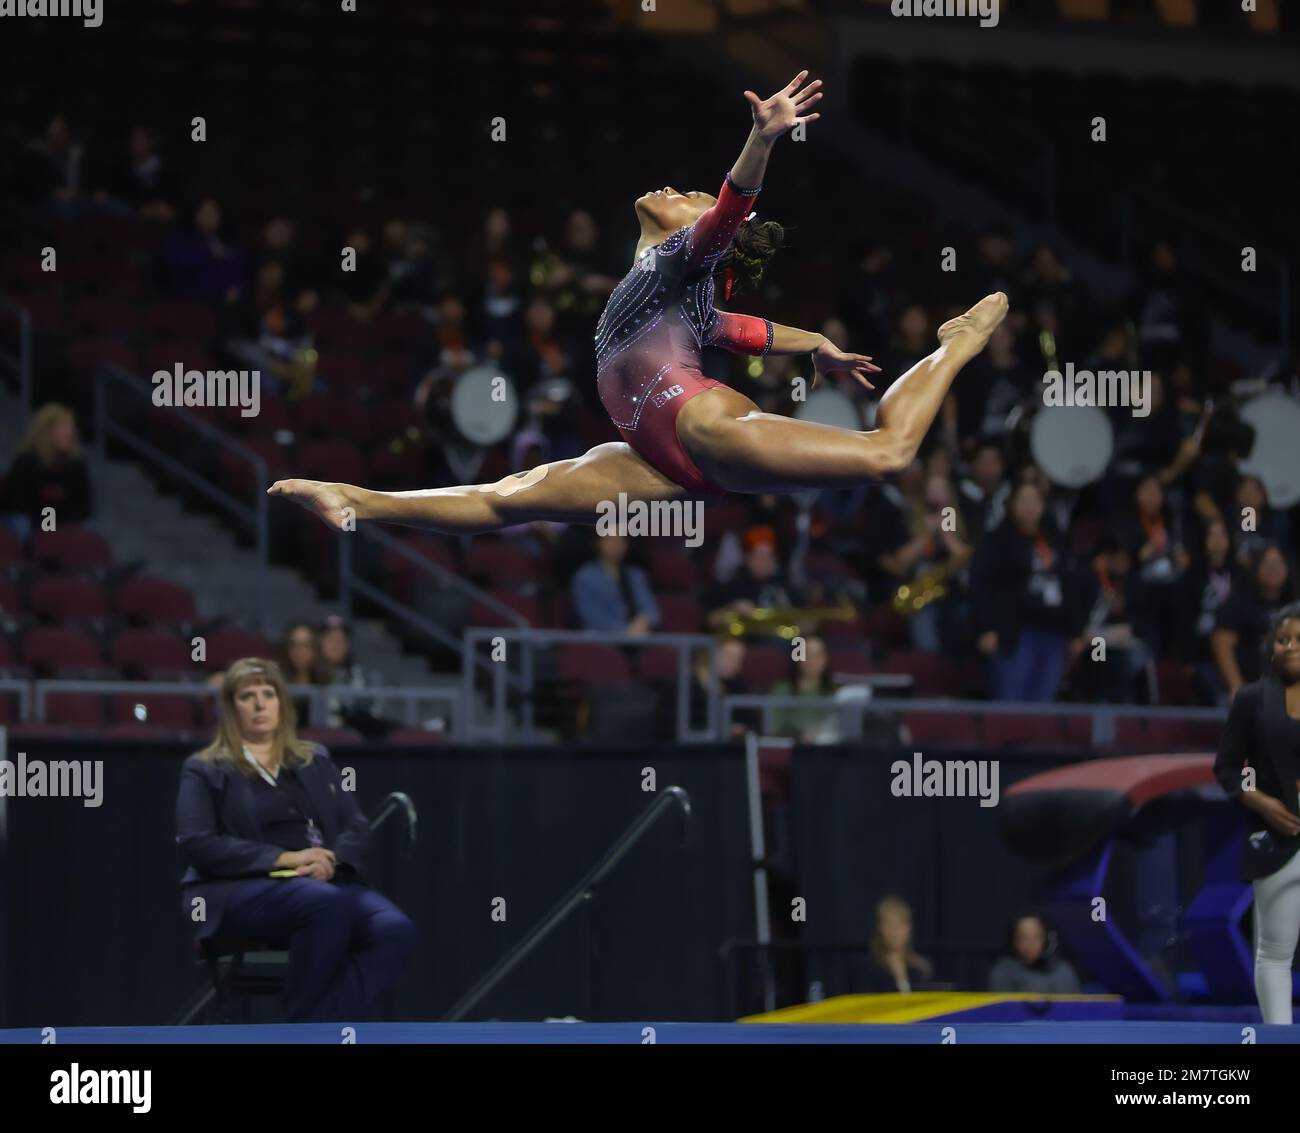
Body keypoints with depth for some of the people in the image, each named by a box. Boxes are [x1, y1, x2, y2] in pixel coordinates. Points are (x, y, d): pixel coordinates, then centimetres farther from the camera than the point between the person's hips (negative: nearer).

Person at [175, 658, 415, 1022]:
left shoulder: (315, 761, 23)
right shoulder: (206, 771, 9)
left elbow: (357, 827, 15)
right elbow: (197, 844, -6)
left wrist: (332, 861, -10)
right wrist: (284, 859, -15)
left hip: (324, 882, 5)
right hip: (241, 888, -5)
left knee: (395, 930, -29)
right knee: (327, 903, -39)